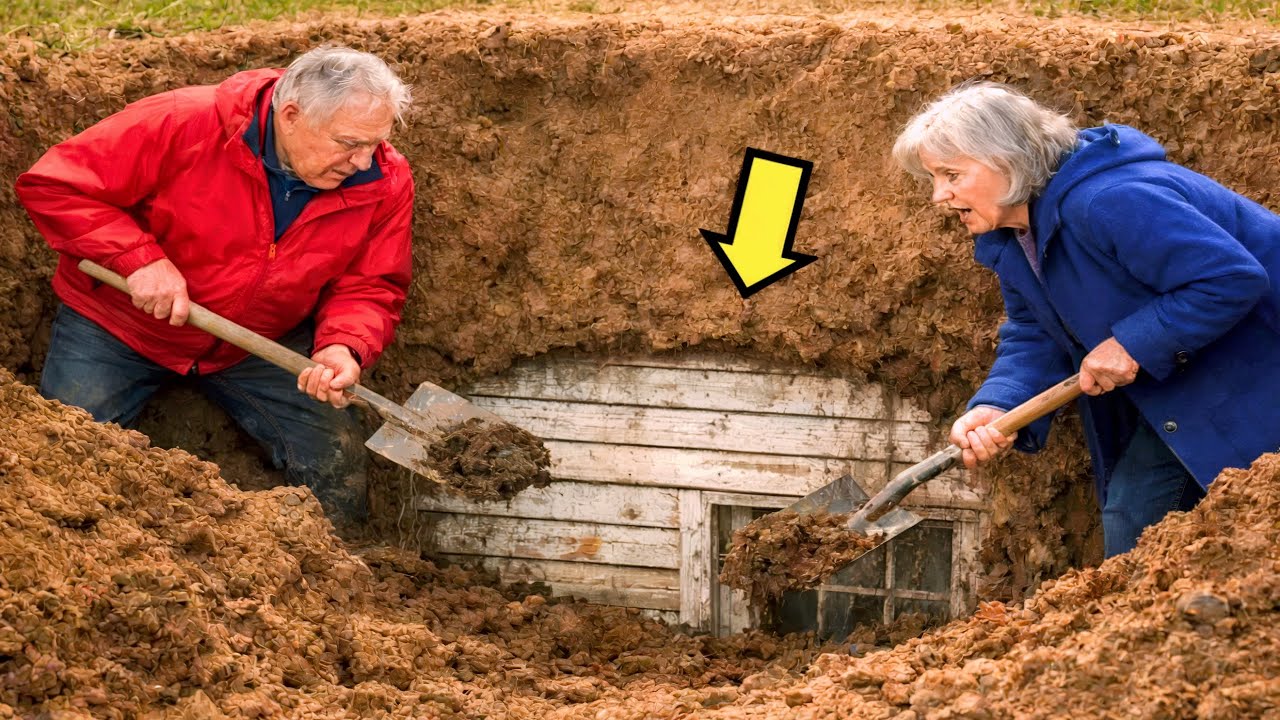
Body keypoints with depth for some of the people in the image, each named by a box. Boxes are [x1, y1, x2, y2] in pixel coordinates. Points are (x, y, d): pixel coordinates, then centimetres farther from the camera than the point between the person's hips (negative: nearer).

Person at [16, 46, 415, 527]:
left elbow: (369, 287, -8)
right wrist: (138, 257, -35)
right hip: (118, 325, -2)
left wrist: (344, 346, -31)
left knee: (337, 462, -10)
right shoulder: (186, 125, -31)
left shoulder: (385, 183, -18)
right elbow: (51, 186, -25)